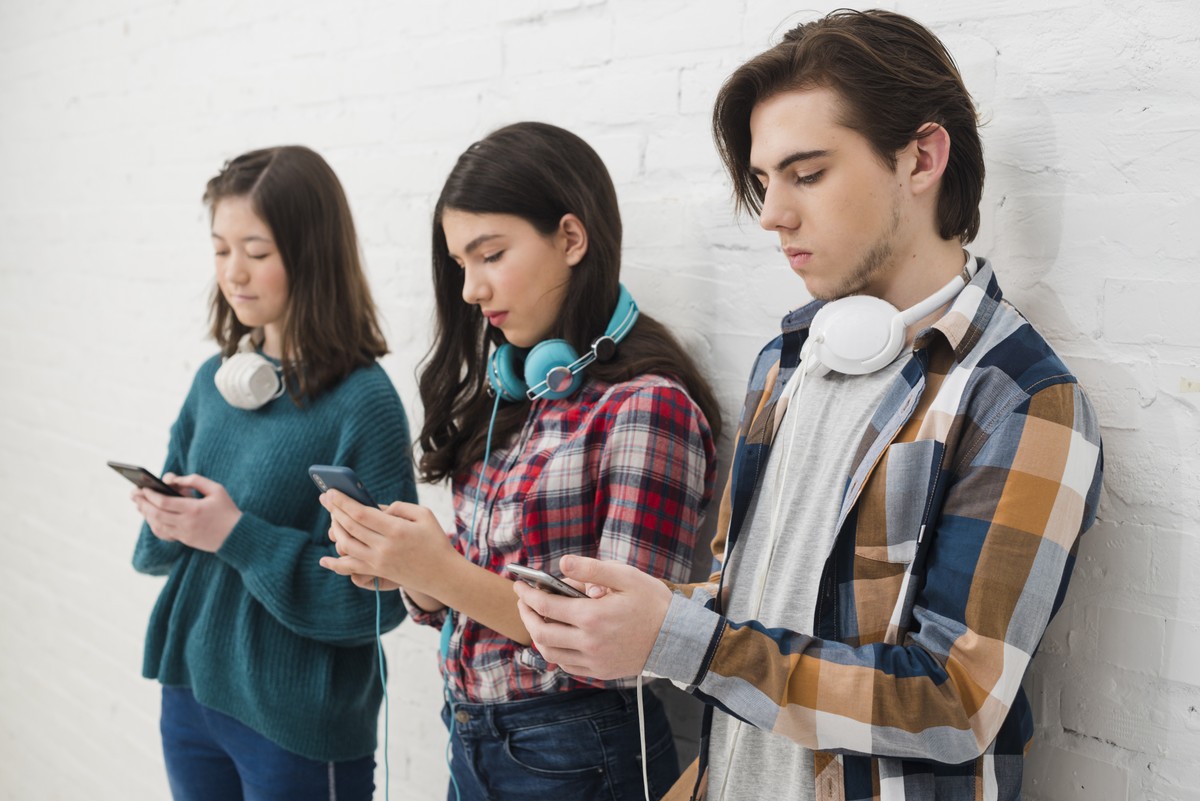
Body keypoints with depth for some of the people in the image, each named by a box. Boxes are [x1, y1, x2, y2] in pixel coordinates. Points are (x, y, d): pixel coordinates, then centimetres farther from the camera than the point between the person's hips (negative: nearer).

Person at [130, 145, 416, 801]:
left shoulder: (363, 401, -17)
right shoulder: (216, 379, 2)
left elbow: (377, 599, -19)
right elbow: (156, 550, 11)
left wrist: (239, 536, -24)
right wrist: (166, 523, -11)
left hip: (297, 723, -6)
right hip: (189, 690, 6)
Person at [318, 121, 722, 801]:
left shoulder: (648, 406, -18)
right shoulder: (512, 394, 4)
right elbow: (469, 607, 10)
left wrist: (444, 574, -24)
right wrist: (399, 566, -10)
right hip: (474, 742, 7)